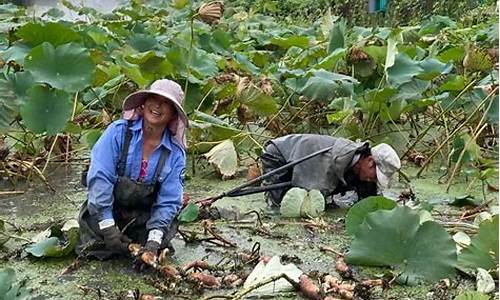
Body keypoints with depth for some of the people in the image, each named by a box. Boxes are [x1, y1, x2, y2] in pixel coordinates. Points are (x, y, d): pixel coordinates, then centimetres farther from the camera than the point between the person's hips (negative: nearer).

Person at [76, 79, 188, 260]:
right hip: (106, 210, -3)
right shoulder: (118, 132, -14)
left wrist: (154, 240, -20)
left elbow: (168, 201, -7)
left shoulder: (176, 154, -5)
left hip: (143, 218, 3)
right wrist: (108, 226, -24)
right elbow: (100, 177, -19)